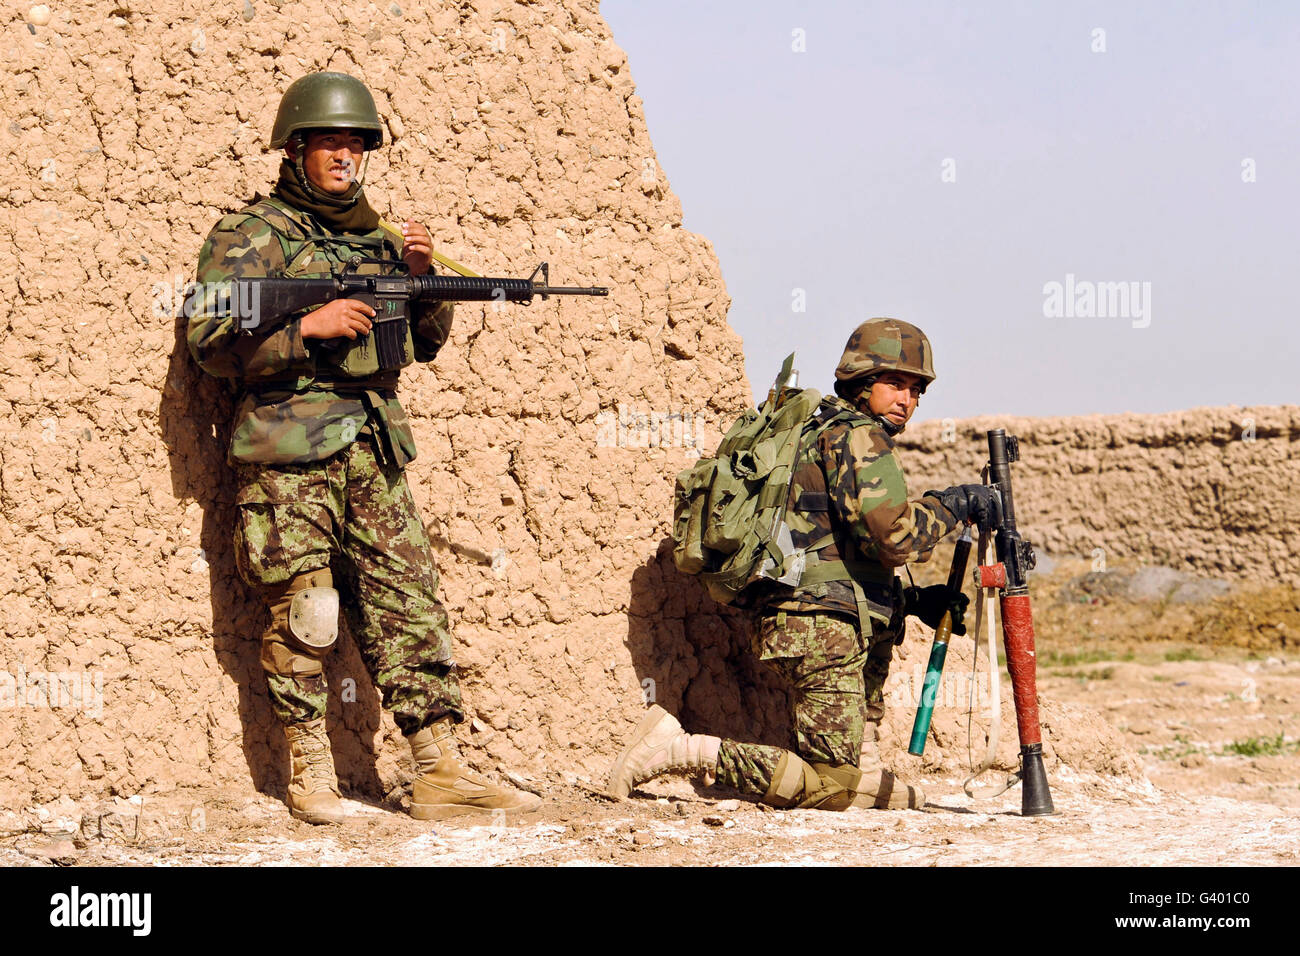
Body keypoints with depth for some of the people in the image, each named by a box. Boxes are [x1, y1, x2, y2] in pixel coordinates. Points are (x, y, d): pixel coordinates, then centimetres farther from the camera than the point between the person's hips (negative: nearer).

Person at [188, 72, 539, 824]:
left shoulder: (376, 236, 19)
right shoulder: (251, 234, 2)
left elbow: (426, 344, 20)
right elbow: (211, 340, -9)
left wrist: (421, 275, 2)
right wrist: (308, 326, -17)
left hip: (374, 449, 5)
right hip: (288, 450, -5)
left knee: (409, 606, 0)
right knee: (302, 616, -3)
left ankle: (442, 774, -1)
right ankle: (310, 774, 7)